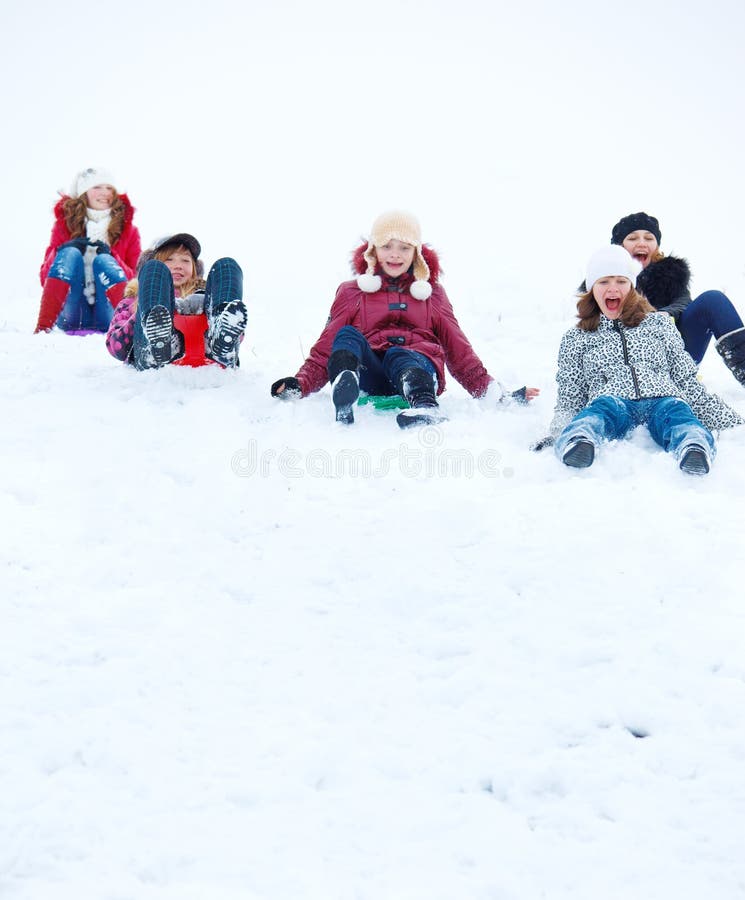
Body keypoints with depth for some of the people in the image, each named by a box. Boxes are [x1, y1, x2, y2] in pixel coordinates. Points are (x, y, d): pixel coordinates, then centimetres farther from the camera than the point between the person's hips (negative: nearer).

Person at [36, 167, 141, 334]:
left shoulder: (127, 229, 12)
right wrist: (62, 251, -13)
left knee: (103, 260, -22)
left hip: (109, 317, 0)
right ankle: (43, 327, -36)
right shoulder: (65, 223, 12)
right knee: (71, 254, -19)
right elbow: (45, 277, 6)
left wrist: (110, 257, -13)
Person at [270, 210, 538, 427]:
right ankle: (343, 396, -61)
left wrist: (494, 392, 12)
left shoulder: (432, 293, 25)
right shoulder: (352, 292, 23)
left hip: (419, 366, 0)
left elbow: (459, 350, 23)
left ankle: (425, 408, -66)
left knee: (397, 354, -34)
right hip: (371, 376, 0)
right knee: (348, 336, -28)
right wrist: (299, 385, -3)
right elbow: (325, 348, 15)